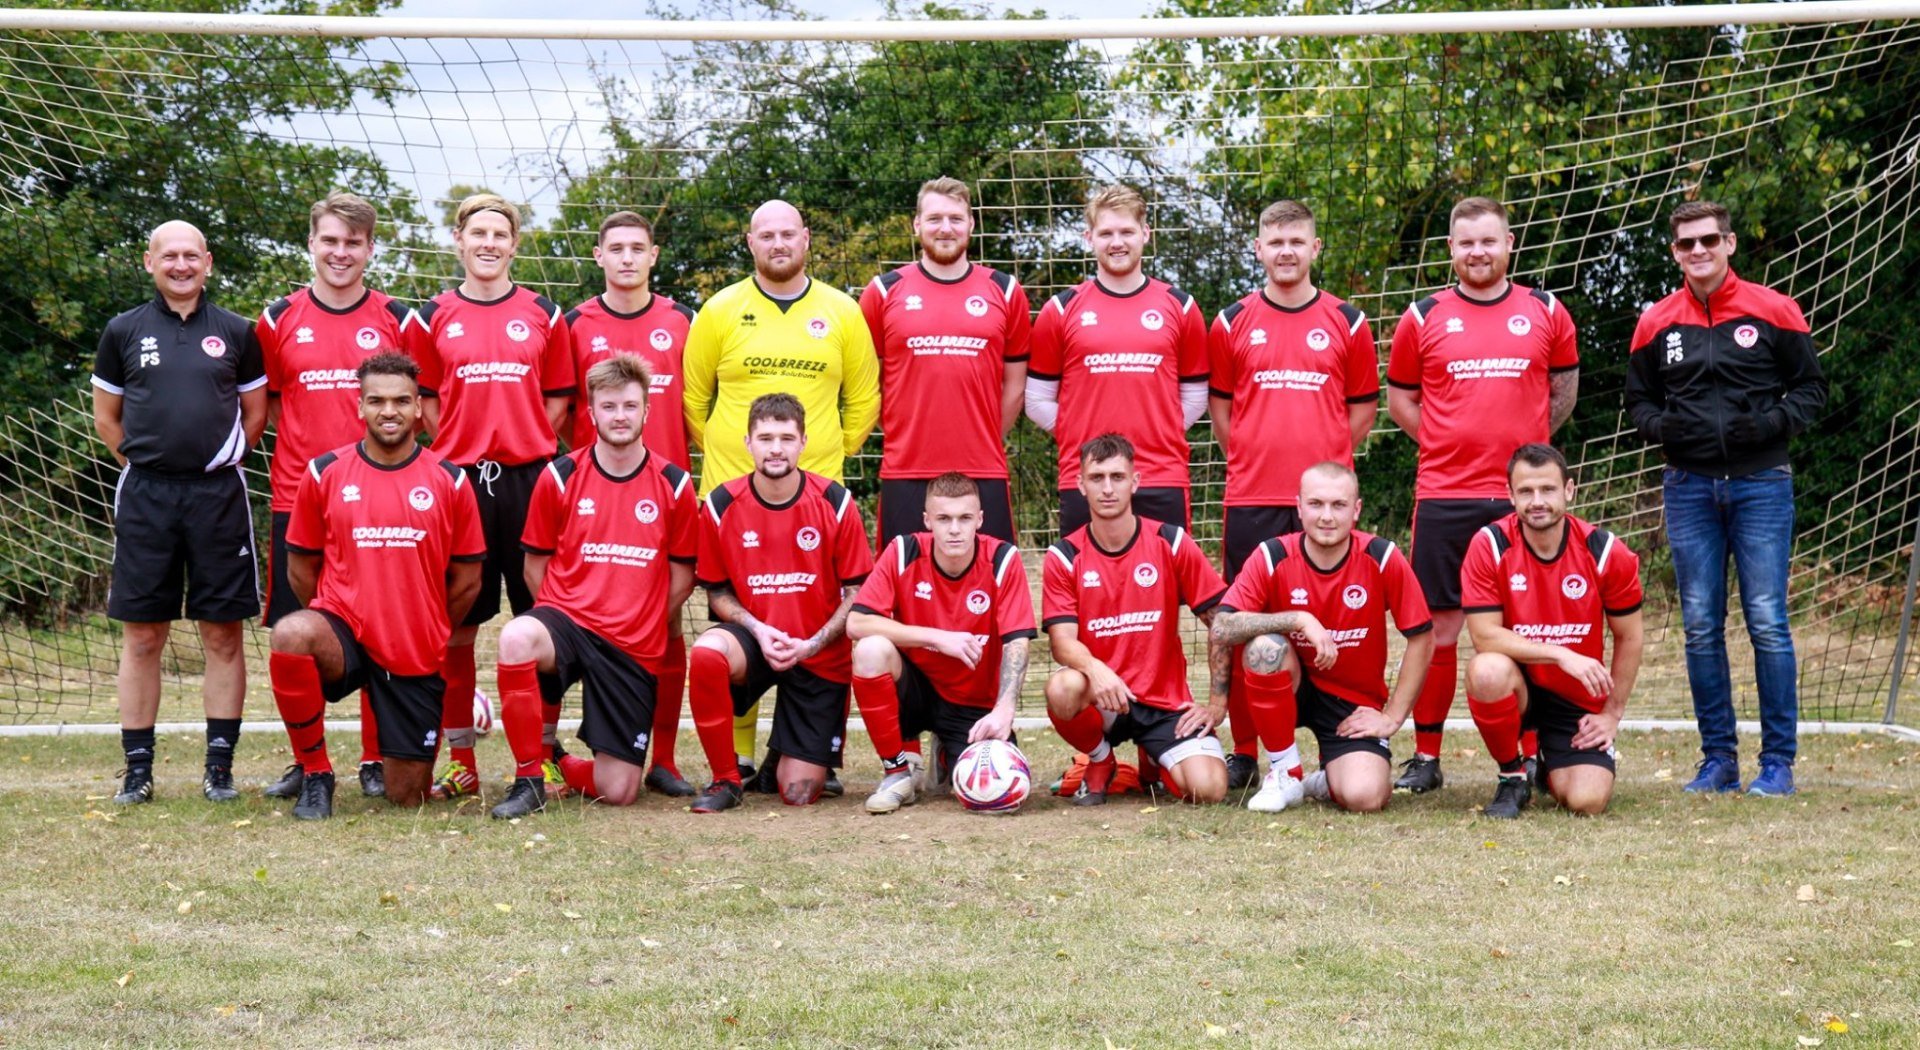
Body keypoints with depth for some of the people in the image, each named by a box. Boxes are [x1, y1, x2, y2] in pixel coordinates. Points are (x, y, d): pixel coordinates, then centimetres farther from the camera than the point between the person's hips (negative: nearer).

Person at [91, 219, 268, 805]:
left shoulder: (236, 333, 7)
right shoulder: (123, 331, 7)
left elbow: (255, 412, 14)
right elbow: (105, 415, 15)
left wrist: (219, 461, 7)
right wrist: (143, 463, 8)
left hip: (218, 494, 0)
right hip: (144, 494, 0)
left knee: (222, 634, 1)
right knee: (142, 636, 2)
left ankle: (219, 767, 8)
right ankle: (137, 768, 9)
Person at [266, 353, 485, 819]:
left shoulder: (450, 481, 1)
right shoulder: (324, 473, 0)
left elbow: (467, 581, 8)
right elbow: (300, 571, 8)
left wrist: (425, 632, 11)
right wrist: (336, 624, 9)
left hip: (417, 657, 1)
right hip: (344, 634, -1)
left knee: (406, 797, 2)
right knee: (291, 634, -37)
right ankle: (315, 774, -16)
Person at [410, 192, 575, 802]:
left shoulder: (544, 315, 9)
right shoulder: (434, 317, 8)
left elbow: (558, 398, 10)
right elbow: (425, 399, 9)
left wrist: (533, 449, -3)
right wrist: (459, 449, -2)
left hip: (530, 477, 0)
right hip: (458, 477, 0)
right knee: (456, 621, 2)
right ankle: (460, 761, 10)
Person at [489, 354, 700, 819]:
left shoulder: (675, 485, 2)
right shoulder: (559, 477, 0)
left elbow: (681, 577, 9)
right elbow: (535, 565, 8)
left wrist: (646, 628, 7)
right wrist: (561, 620, 1)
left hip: (636, 649, 1)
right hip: (568, 620, -1)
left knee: (618, 792, -6)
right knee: (516, 638, -39)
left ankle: (563, 765, 32)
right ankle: (529, 777, -20)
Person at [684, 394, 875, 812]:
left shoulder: (835, 502, -8)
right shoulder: (722, 506, -6)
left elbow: (856, 592, -4)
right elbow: (716, 591, 2)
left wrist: (811, 645, -16)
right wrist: (758, 629, -16)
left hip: (820, 656, -1)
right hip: (752, 639, 1)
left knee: (800, 794, -6)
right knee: (705, 653, -37)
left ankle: (783, 753, 35)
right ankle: (725, 779, -15)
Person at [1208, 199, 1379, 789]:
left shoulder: (1346, 322, 7)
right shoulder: (1232, 322, 7)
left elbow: (1364, 406, 13)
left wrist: (1326, 460, 5)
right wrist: (1251, 457, 6)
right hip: (1251, 498, 0)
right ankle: (1244, 752, 10)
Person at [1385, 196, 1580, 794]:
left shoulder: (1546, 313, 7)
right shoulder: (1423, 318, 5)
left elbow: (1565, 387, 19)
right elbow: (1399, 398, 14)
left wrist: (1525, 445, 10)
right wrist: (1446, 443, 4)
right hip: (1444, 497, 0)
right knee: (1438, 628, 2)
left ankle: (1532, 756, 11)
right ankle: (1425, 758, 10)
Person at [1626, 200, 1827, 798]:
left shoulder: (1773, 312, 0)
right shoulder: (1656, 324, 7)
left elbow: (1812, 388, 5)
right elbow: (1638, 400, 16)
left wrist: (1772, 422, -13)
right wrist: (1660, 424, -6)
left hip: (1761, 486, -3)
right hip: (1689, 489, 3)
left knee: (1767, 623, -4)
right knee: (1701, 628, 4)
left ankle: (1778, 761, 4)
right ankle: (1719, 759, 13)